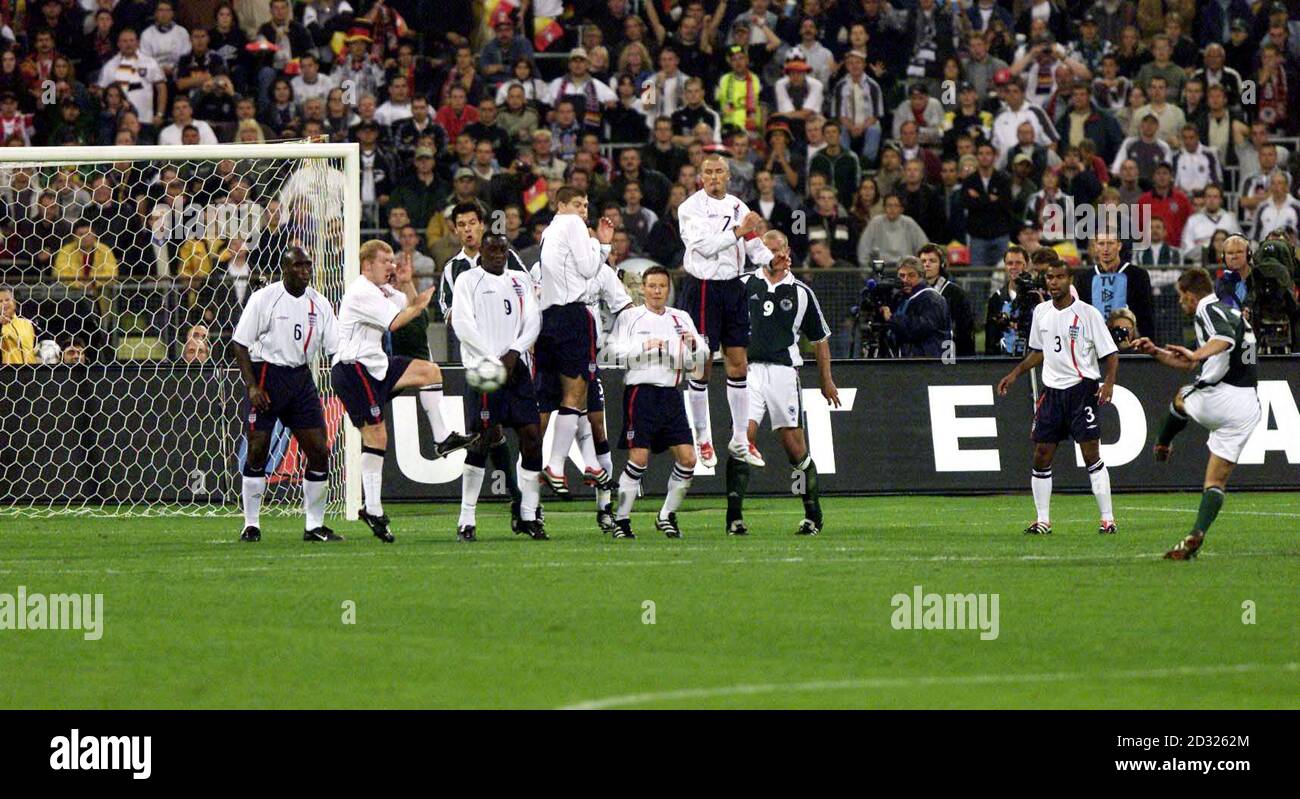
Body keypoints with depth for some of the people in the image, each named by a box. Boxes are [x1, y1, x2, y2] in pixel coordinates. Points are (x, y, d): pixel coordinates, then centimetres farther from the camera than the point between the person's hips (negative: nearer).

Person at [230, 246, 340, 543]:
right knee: (257, 451, -5)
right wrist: (252, 386, -15)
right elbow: (239, 344, -7)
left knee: (319, 450, -2)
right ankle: (251, 524, 5)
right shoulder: (264, 299, -8)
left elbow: (335, 348, 8)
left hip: (301, 378, 5)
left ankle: (315, 526, 7)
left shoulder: (319, 303, 6)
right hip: (266, 374, -5)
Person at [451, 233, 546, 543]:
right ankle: (466, 520, -5)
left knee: (531, 436, -2)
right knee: (480, 441, -9)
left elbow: (532, 321, 10)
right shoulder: (468, 280, 3)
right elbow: (462, 324, -7)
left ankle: (529, 516, 6)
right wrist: (494, 361, -12)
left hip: (517, 367, 5)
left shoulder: (521, 281, 18)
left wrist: (513, 353, -7)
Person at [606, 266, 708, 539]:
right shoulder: (630, 317, 4)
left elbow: (697, 362, 13)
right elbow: (615, 351, -8)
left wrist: (694, 346, -8)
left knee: (687, 457, -3)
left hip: (671, 393, 5)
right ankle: (621, 519, -1)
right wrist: (644, 346, -19)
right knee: (638, 458, -11)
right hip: (640, 391, -5)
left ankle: (667, 516, 11)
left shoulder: (681, 319, 16)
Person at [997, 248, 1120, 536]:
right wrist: (1015, 373, 17)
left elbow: (1111, 353, -7)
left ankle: (1107, 518, -4)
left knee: (1091, 453, -9)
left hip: (1082, 388, -5)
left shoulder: (1088, 313, -7)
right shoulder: (1041, 312, 9)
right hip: (1051, 390, 5)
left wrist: (1109, 382, -22)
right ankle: (1043, 520, 11)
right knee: (1041, 455, 3)